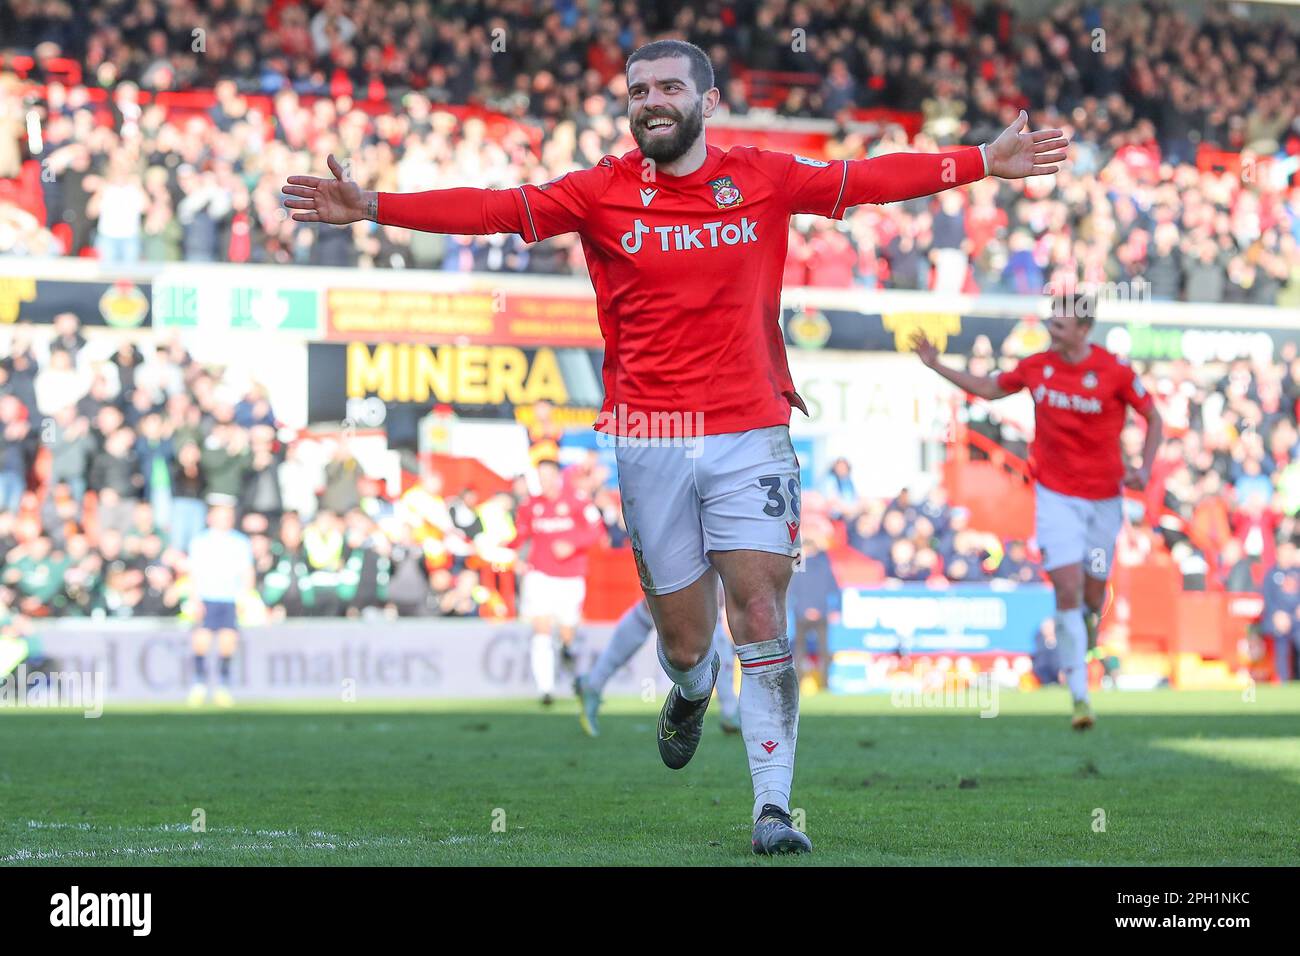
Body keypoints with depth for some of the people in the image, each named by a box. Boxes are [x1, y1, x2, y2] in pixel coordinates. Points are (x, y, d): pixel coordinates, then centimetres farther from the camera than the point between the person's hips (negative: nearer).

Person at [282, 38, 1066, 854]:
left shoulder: (764, 177, 4)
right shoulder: (602, 191, 2)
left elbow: (873, 178, 5)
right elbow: (493, 209, -5)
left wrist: (984, 163, 0)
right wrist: (373, 206, -15)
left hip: (750, 432, 0)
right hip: (648, 442, 1)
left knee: (761, 617, -9)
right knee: (684, 643, 6)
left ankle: (774, 808, -4)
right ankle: (694, 688, 43)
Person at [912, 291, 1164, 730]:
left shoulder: (1115, 371, -11)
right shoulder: (1037, 365, -3)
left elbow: (1153, 418, 1)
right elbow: (988, 388, 15)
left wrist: (1144, 469, -12)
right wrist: (936, 365, 8)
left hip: (1103, 498, 0)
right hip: (1056, 495, 0)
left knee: (1092, 599, 8)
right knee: (1068, 588, -15)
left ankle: (1080, 644, 45)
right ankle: (1080, 697, -14)